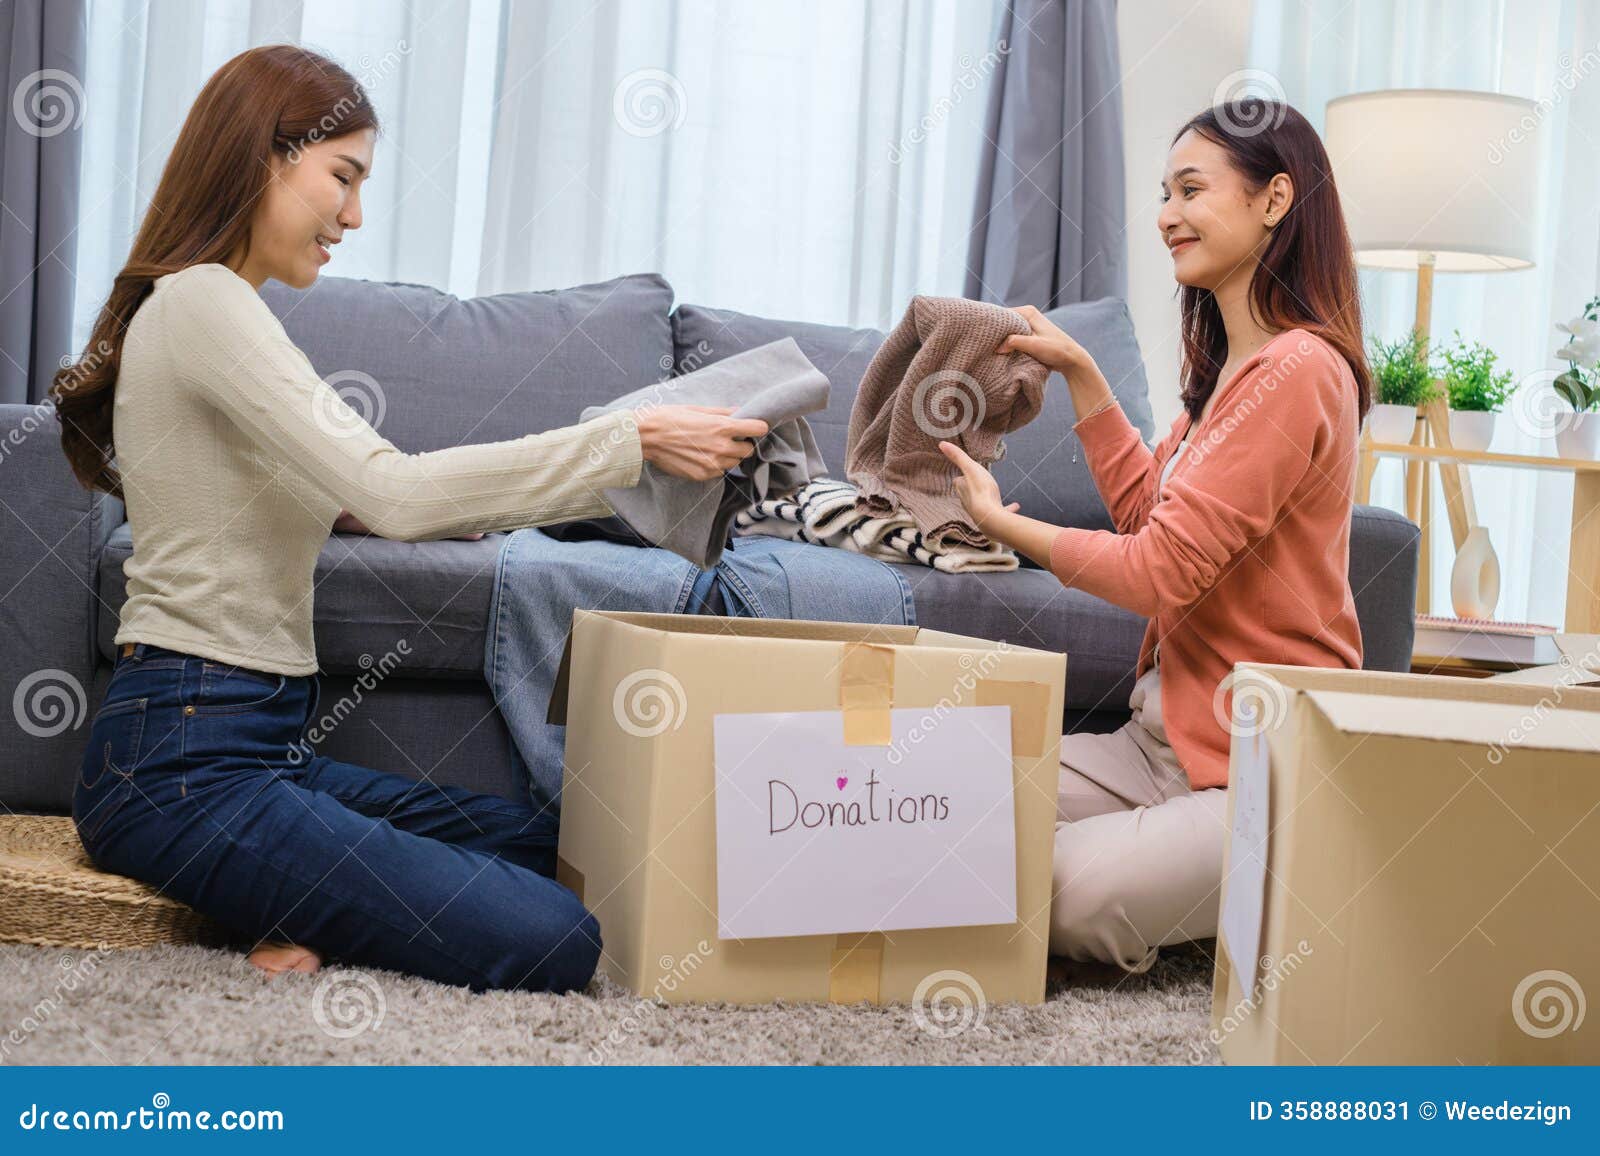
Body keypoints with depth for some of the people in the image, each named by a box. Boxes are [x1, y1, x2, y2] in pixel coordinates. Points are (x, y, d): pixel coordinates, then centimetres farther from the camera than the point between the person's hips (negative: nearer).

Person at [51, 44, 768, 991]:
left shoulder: (226, 313, 20)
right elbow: (393, 493, -21)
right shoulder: (200, 302, -12)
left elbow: (367, 496, 18)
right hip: (183, 761, -10)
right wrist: (629, 442, -18)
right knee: (555, 944, -19)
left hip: (261, 747, 10)